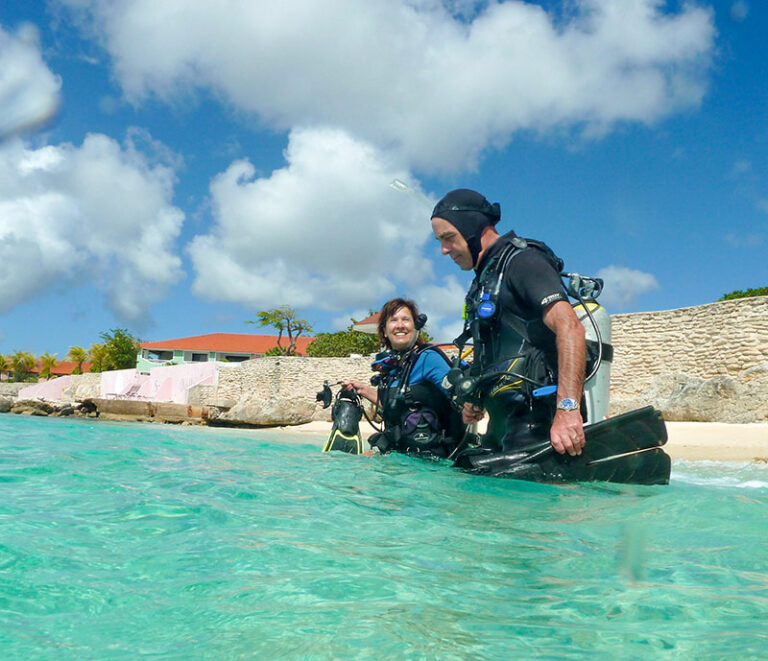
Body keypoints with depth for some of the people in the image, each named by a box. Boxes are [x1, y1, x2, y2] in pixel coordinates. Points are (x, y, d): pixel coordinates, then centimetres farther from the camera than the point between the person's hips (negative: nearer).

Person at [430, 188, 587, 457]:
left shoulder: (521, 260, -7)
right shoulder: (484, 279, 23)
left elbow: (569, 327, -21)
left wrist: (568, 407, -31)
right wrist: (476, 400, 13)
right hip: (502, 423, 9)